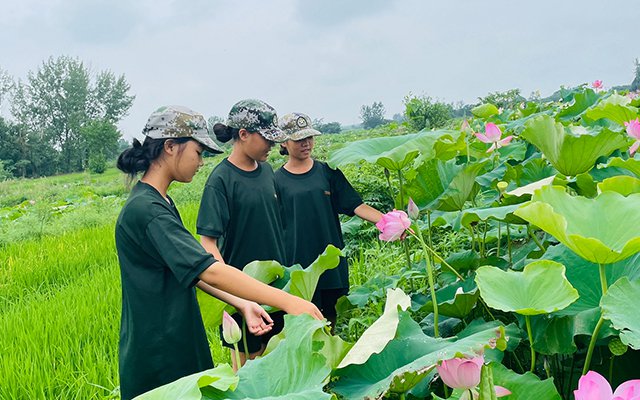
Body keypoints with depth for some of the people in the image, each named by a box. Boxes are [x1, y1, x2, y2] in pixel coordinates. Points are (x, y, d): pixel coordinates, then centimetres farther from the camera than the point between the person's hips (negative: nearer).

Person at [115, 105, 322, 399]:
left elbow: (191, 268, 10)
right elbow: (210, 271, -31)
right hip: (159, 362, -9)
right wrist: (287, 301, -31)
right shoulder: (147, 210, -23)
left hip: (180, 348, 9)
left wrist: (242, 303, 0)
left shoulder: (159, 202, 9)